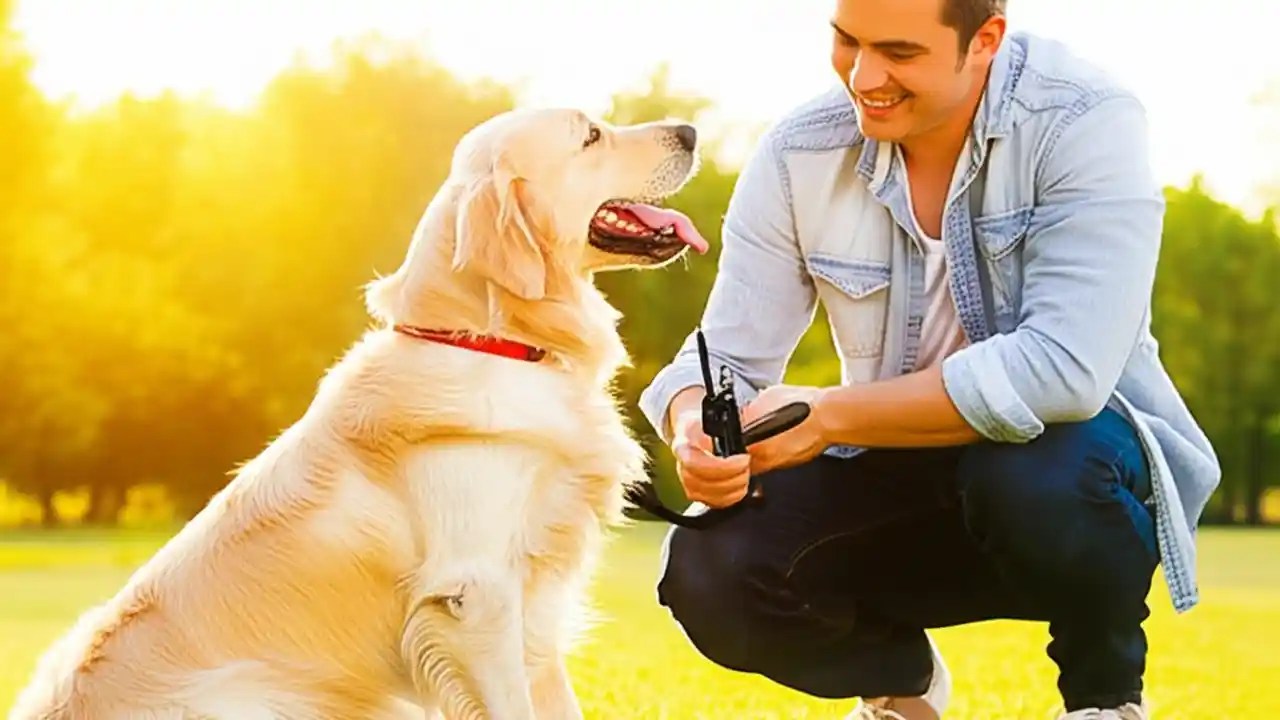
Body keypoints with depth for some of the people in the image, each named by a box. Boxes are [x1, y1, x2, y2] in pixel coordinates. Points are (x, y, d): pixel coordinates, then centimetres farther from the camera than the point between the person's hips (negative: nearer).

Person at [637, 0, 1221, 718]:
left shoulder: (1085, 122, -20)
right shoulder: (798, 155, -6)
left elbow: (1064, 370, -31)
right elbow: (729, 358, -4)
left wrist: (827, 416, -27)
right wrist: (698, 428, -29)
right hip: (898, 476, 4)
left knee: (1035, 468, -38)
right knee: (710, 573, -21)